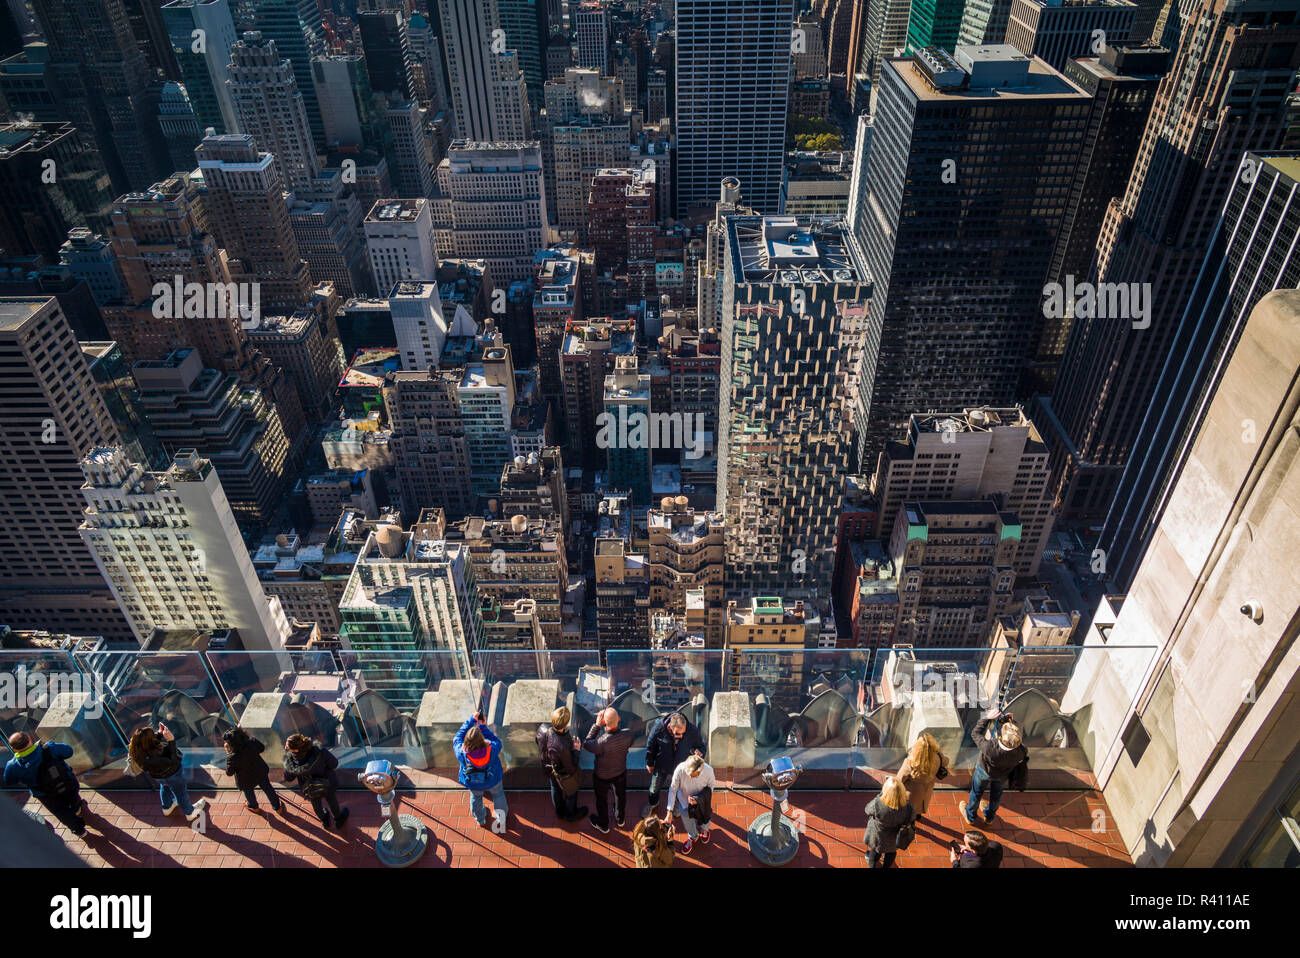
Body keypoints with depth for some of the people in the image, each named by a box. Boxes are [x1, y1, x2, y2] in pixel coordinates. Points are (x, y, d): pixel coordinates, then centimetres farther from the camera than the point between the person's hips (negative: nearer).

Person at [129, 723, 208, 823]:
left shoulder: (137, 750, -29)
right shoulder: (154, 760, -49)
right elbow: (173, 761, -37)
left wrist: (159, 734, -20)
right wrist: (171, 741, -45)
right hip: (172, 775, -6)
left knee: (165, 788, 38)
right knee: (180, 793, 24)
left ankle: (167, 807, 65)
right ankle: (189, 813, 52)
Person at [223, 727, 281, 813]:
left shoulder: (232, 757, -37)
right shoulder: (252, 742, -27)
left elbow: (229, 773, -18)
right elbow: (262, 748, -6)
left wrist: (228, 753, -19)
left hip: (247, 781, -3)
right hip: (261, 773, 3)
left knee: (249, 793, 31)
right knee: (268, 788, 27)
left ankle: (253, 807, 61)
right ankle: (277, 807, 47)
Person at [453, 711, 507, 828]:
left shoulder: (462, 753, -40)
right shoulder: (491, 751, -44)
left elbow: (457, 738, -23)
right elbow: (496, 741, -21)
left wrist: (471, 720, -22)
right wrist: (483, 726, -24)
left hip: (473, 785, 1)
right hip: (493, 781, -1)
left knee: (475, 798, 34)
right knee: (498, 795, 32)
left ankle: (480, 820, 62)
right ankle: (502, 818, 59)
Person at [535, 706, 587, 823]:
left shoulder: (543, 729, -32)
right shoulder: (563, 747, -48)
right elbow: (571, 769, -30)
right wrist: (575, 749, -20)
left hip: (550, 768, 5)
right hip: (565, 774, -5)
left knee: (556, 789, 33)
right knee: (570, 793, 27)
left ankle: (559, 812, 61)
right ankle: (571, 815, 56)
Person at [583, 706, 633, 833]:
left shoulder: (602, 742, -44)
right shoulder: (627, 734, -32)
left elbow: (586, 744, -24)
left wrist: (597, 725, -28)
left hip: (602, 776, -3)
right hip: (621, 771, 3)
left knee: (602, 800, 26)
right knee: (620, 795, 32)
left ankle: (603, 825, 52)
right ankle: (620, 819, 59)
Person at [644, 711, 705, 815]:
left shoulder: (693, 731, -34)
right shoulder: (658, 727, -35)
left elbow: (701, 745, -12)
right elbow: (650, 746, -15)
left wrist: (699, 752, -36)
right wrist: (649, 763, -1)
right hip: (661, 767, 0)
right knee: (655, 788, 27)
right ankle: (653, 805, 62)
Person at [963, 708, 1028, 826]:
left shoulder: (989, 747, -49)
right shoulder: (1020, 753, -41)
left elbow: (975, 733, -30)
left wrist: (988, 718, -27)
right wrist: (1012, 721, -20)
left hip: (984, 772, -2)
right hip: (1002, 776, 2)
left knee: (976, 793, 27)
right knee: (996, 795, 33)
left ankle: (970, 816, 54)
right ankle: (989, 818, 60)